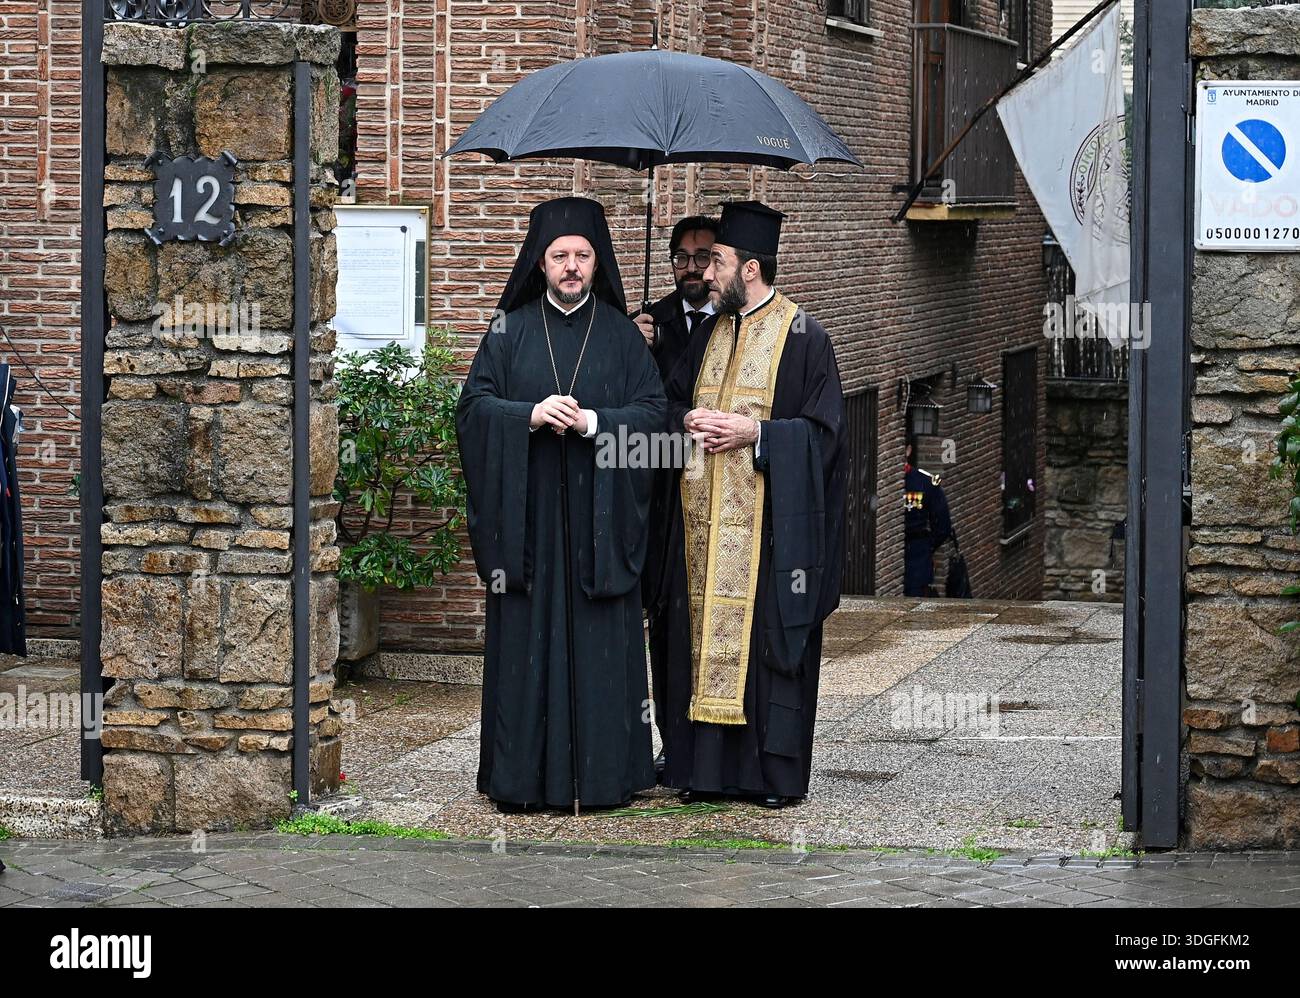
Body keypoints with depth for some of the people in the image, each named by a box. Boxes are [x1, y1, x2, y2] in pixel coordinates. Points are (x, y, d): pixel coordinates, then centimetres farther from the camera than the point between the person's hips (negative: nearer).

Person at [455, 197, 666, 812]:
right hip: (527, 515, 0)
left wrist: (592, 421, -15)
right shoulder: (511, 330, 8)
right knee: (527, 641, -1)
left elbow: (651, 412, 1)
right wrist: (531, 415, -14)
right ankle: (523, 777, 2)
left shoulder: (621, 334, 8)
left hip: (598, 514, 0)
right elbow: (474, 404, 3)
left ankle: (604, 774, 3)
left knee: (600, 642, -1)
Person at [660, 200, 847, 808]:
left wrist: (755, 431, -17)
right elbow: (671, 401, 21)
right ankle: (707, 768, 10)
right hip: (706, 519, 6)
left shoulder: (803, 338, -5)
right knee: (705, 637, 5)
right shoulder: (710, 335, 14)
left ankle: (775, 773, 2)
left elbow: (823, 431, -8)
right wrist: (689, 421, -1)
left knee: (769, 639, -4)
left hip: (769, 524, -6)